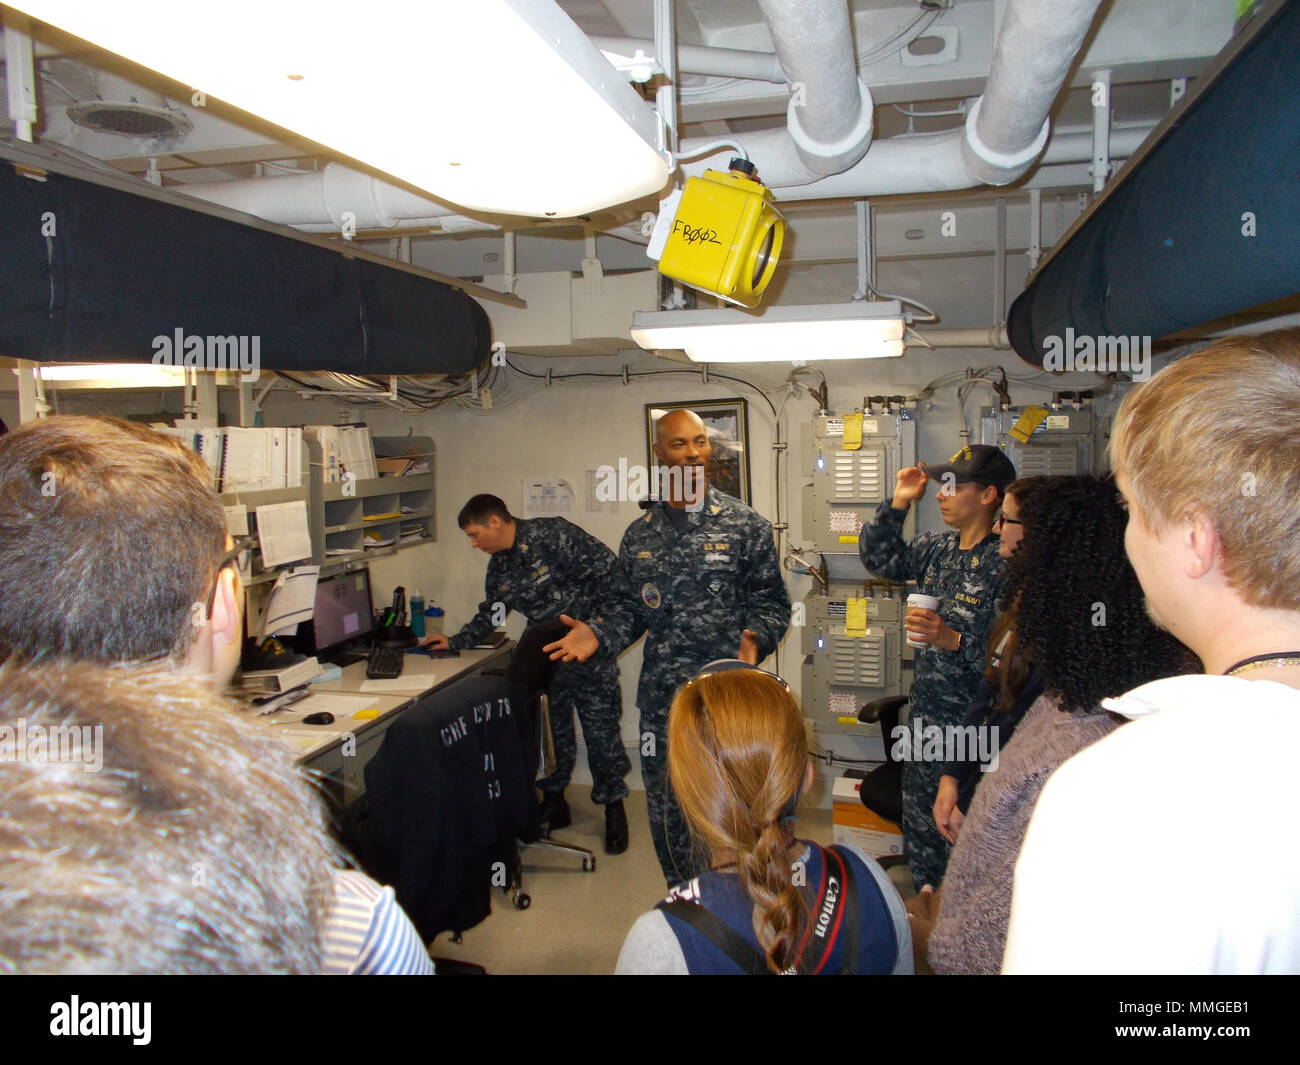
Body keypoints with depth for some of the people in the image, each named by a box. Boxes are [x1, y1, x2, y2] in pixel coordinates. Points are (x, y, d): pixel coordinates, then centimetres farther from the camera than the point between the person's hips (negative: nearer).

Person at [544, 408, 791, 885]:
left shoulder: (746, 525, -2)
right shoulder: (640, 535, 8)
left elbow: (772, 603, 0)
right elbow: (627, 606, 14)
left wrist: (755, 639, -19)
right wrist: (598, 634, -4)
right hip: (661, 699, 3)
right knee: (666, 810, 14)